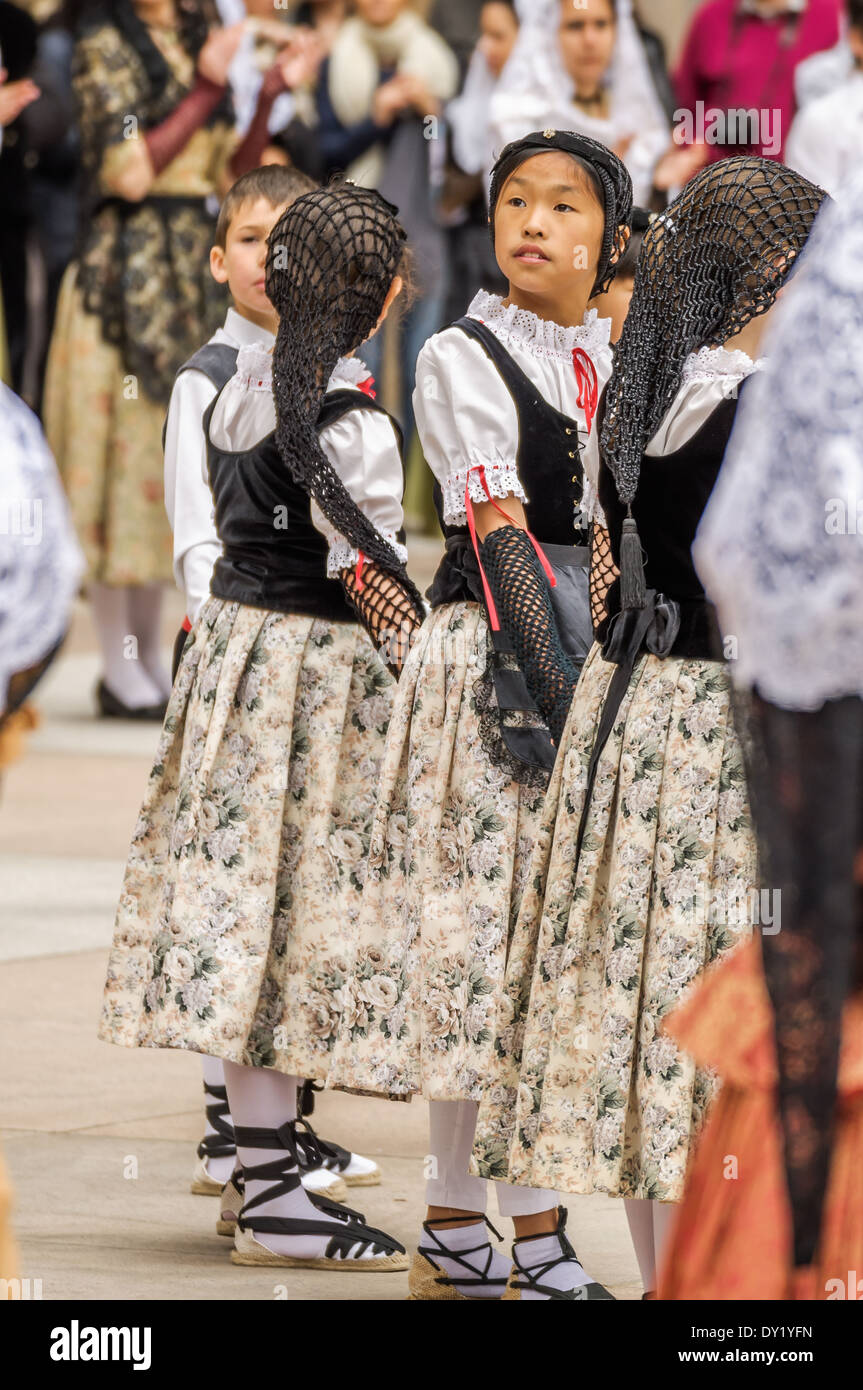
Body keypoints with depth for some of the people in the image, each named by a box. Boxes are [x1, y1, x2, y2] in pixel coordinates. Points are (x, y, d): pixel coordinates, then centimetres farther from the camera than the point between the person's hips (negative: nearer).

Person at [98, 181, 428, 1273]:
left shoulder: (246, 377, 9)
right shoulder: (345, 407, -18)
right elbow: (370, 573, -19)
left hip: (234, 637, 9)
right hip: (314, 664, -9)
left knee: (240, 898, 10)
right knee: (291, 901, -5)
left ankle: (259, 1173, 17)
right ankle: (273, 1199, -3)